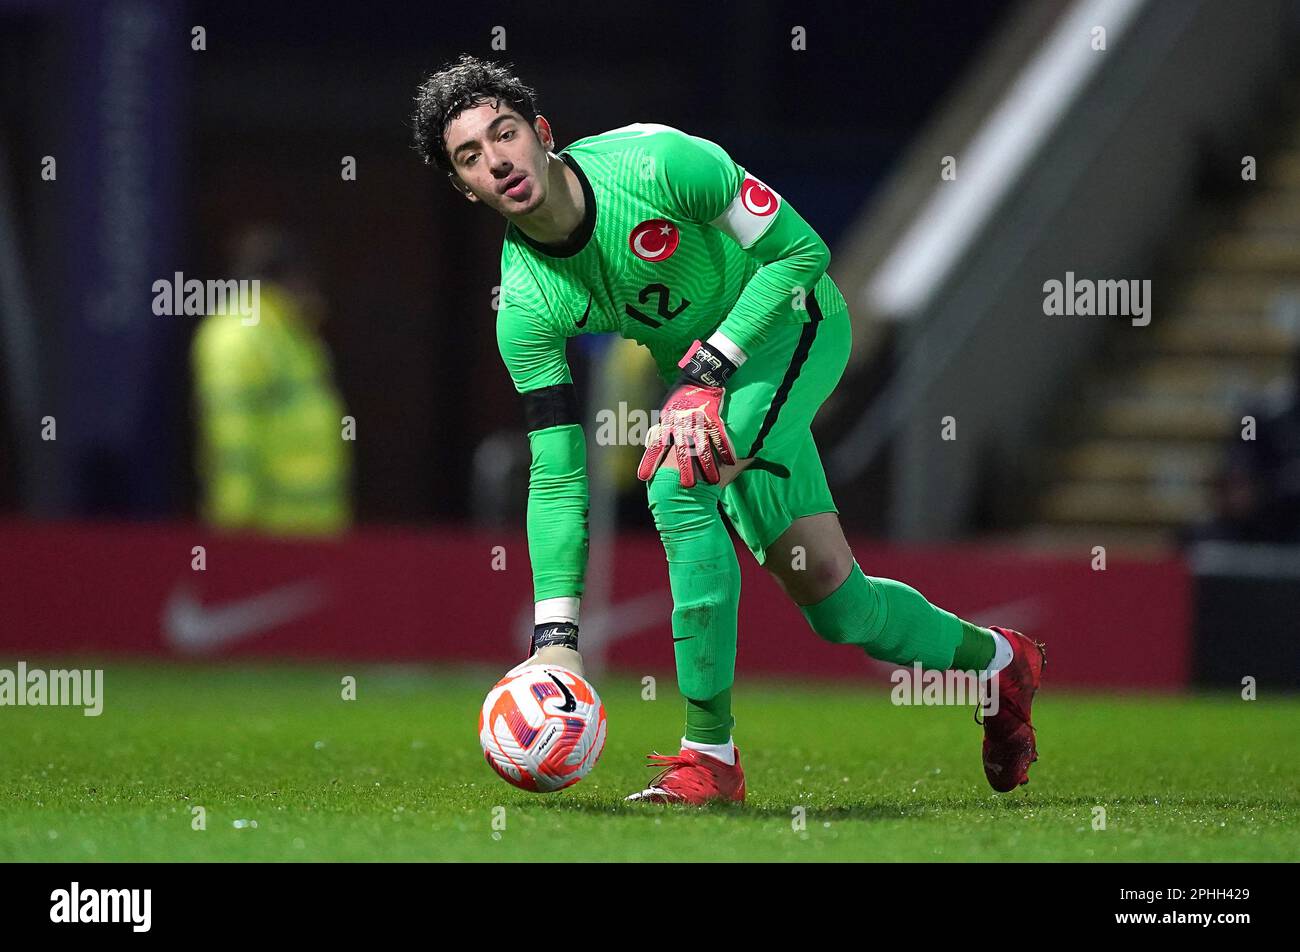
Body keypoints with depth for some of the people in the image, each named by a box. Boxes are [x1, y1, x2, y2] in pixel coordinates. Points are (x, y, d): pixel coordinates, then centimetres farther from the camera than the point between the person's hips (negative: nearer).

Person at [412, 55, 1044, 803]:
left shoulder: (658, 163, -30)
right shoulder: (526, 307, -18)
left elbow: (803, 252, -20)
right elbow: (556, 474, -15)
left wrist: (707, 367, -30)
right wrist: (556, 639, -22)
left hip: (792, 322, -5)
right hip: (702, 372, 5)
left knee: (677, 484, -30)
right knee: (832, 600, 5)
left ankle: (710, 753, -23)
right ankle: (997, 659, 36)